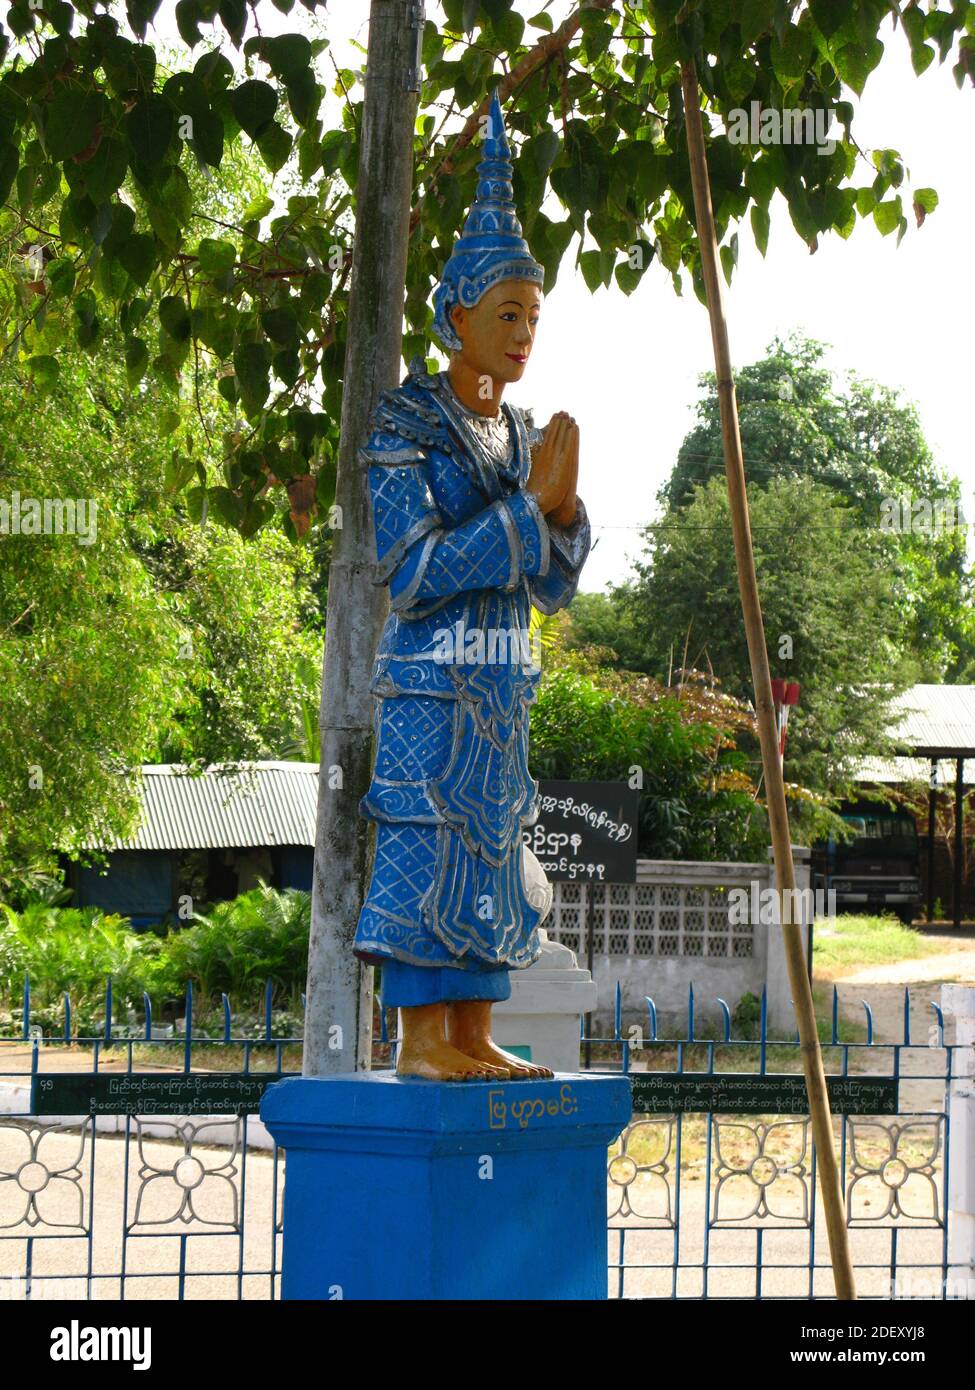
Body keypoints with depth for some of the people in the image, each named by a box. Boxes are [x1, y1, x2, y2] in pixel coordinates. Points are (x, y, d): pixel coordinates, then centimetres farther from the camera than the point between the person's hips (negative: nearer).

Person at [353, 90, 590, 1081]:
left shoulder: (519, 435, 12)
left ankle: (473, 1037, 12)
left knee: (490, 855, 7)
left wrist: (565, 507, -7)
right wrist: (531, 505, -15)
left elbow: (555, 588, 12)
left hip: (503, 686, 7)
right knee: (429, 849, -8)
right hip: (431, 676, -7)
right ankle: (420, 1039, -3)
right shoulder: (406, 426, -8)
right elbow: (412, 572, -17)